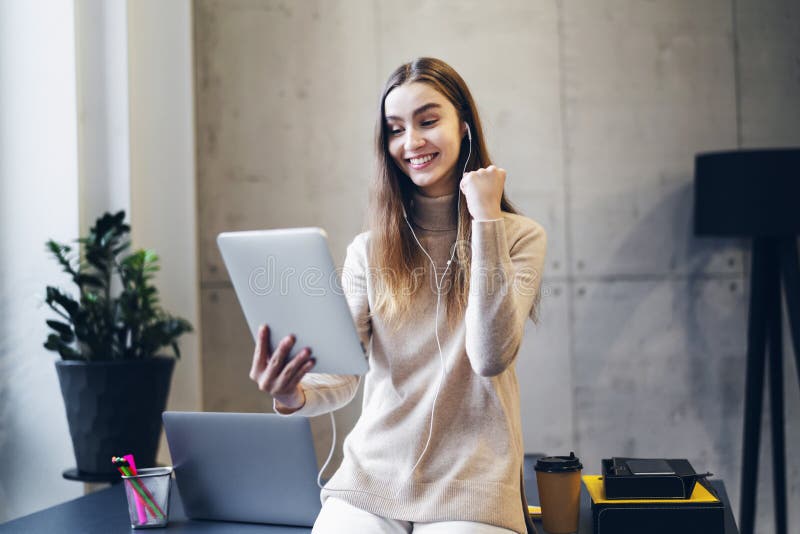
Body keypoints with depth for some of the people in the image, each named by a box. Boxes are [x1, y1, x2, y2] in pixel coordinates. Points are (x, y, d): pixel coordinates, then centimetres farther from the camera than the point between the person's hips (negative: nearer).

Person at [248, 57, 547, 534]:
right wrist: (294, 396, -27)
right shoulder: (368, 251, 6)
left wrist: (486, 218, -13)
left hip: (470, 483, -2)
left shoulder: (520, 236, 0)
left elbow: (491, 357, -13)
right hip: (371, 477, 2)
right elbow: (341, 375, -4)